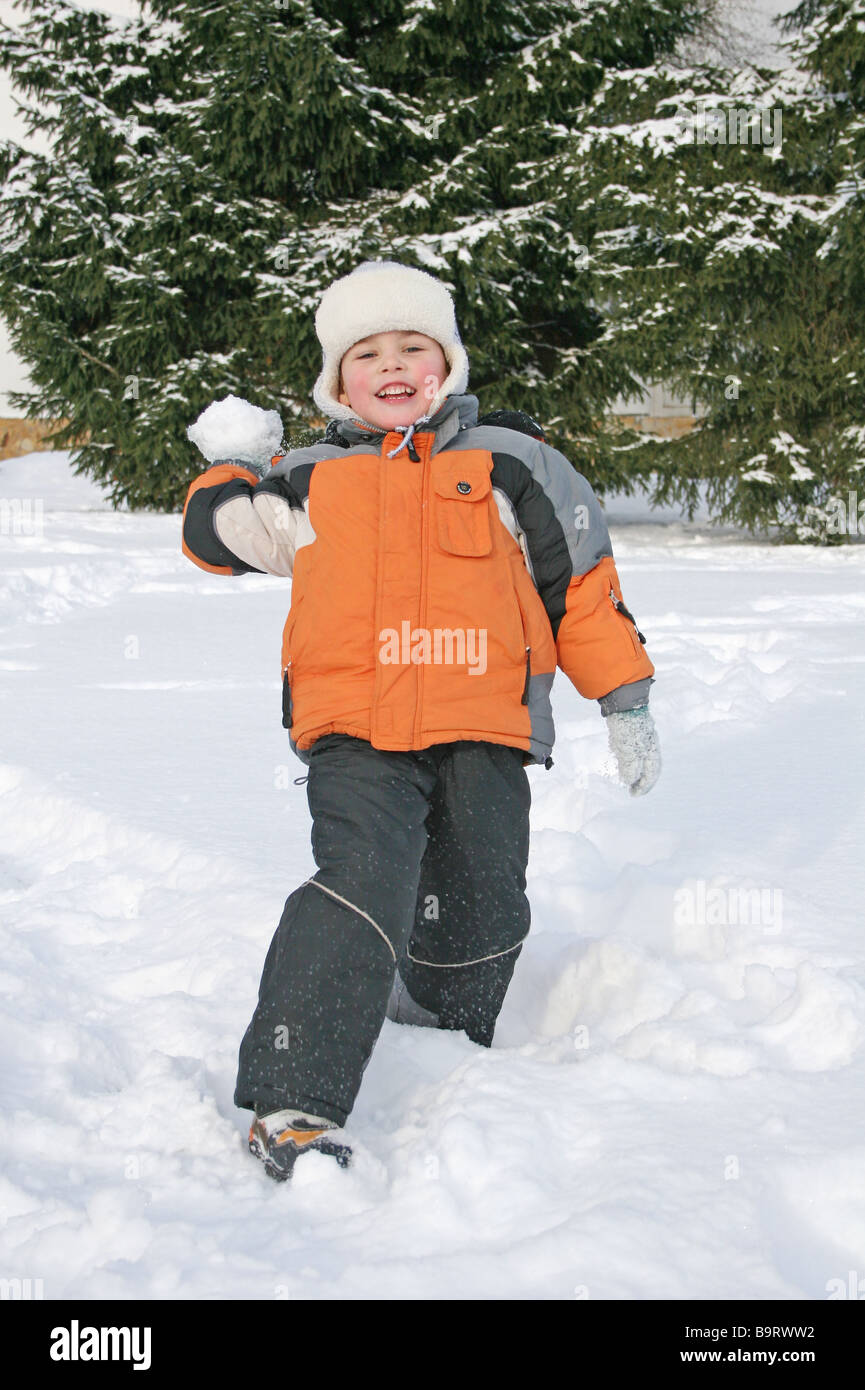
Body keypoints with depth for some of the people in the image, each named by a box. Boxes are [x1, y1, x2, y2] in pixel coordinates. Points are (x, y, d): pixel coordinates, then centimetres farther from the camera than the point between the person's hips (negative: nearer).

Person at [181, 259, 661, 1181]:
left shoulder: (512, 467, 9)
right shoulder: (310, 483, 13)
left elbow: (584, 585, 12)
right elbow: (214, 529, 27)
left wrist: (625, 702, 10)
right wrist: (229, 467, 6)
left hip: (482, 734, 1)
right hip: (356, 735, -1)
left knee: (478, 918, 6)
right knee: (364, 887, -23)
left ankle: (441, 1038, 36)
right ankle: (292, 1103, -24)